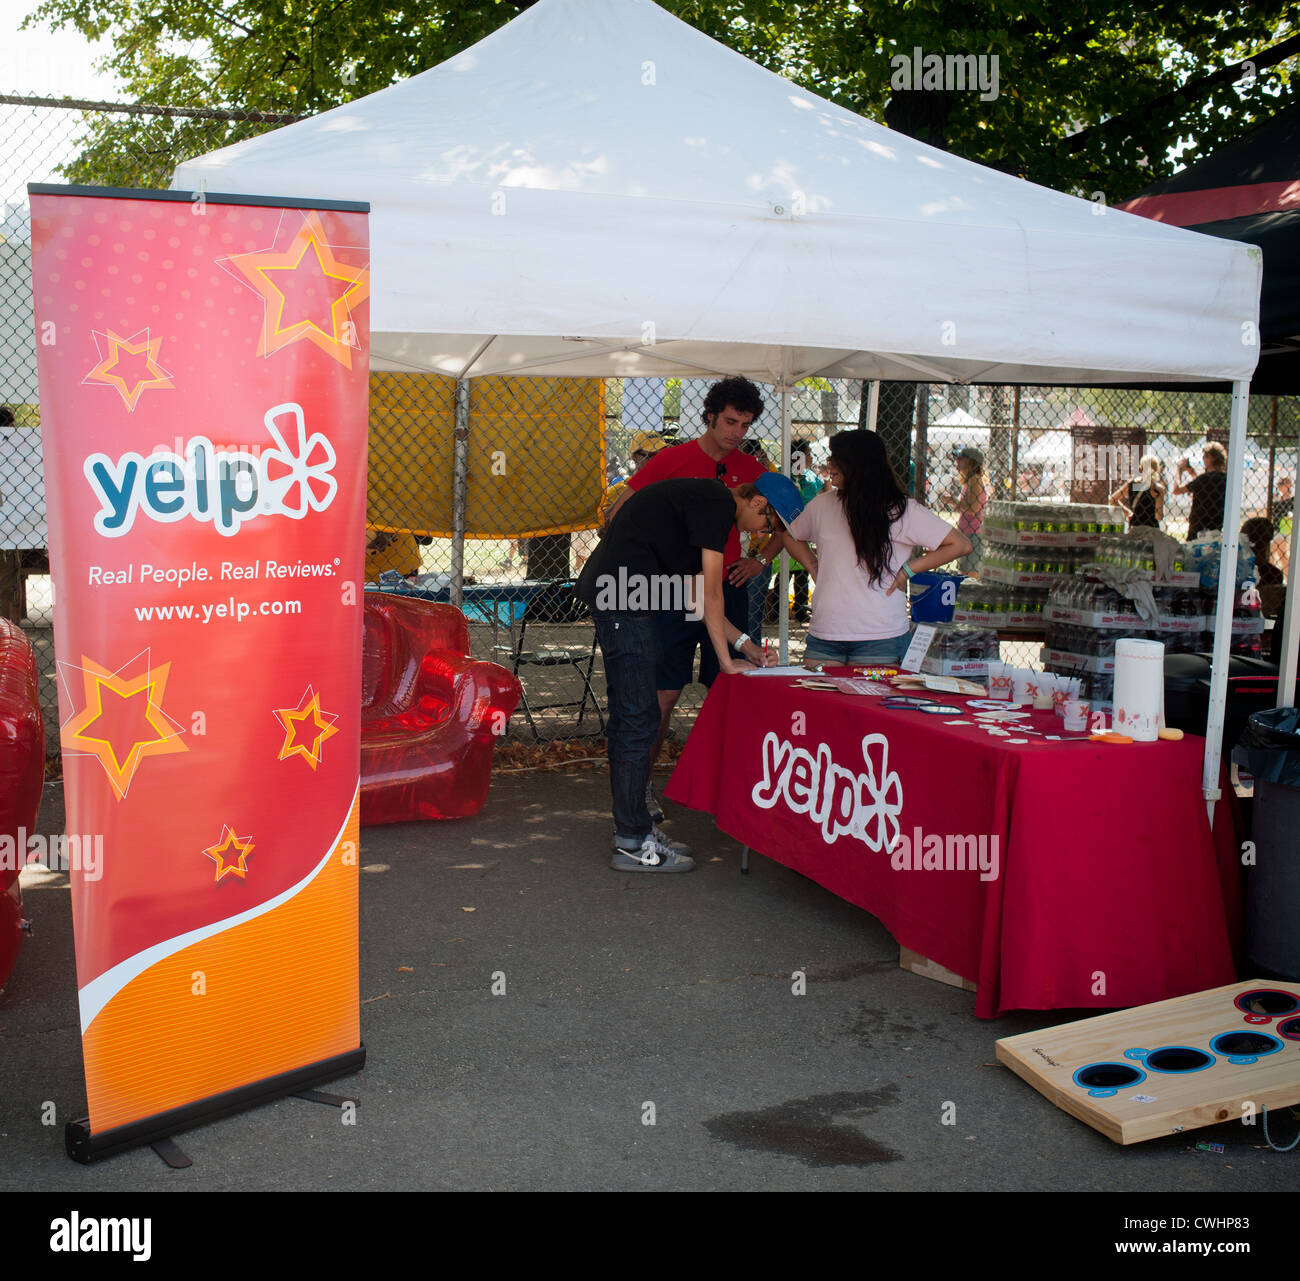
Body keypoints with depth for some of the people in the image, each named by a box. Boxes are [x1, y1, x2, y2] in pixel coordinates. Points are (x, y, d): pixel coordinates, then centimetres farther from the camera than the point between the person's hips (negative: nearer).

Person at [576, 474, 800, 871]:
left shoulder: (701, 498, 22)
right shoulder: (719, 503, -8)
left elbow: (694, 593, 24)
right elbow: (710, 592, -9)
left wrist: (744, 644, 22)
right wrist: (727, 661, -2)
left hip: (607, 592, 11)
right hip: (623, 599, -11)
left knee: (627, 717, 15)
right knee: (638, 719, -6)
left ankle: (633, 824, 24)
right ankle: (633, 842, 0)